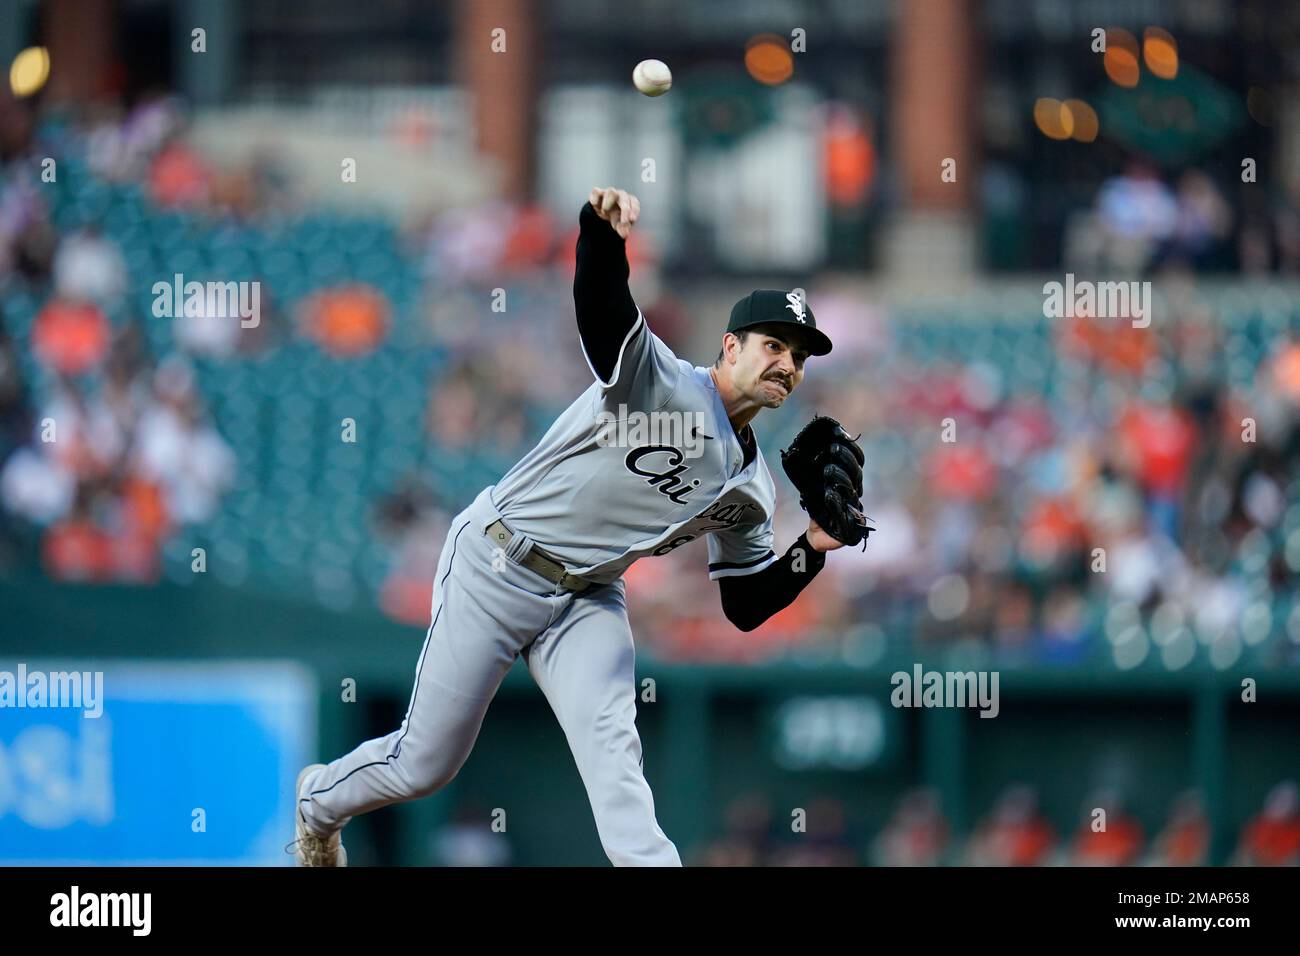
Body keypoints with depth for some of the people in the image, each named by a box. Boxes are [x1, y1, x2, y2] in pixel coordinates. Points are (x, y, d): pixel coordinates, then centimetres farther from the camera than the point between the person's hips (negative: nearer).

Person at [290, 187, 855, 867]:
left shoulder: (750, 489, 6)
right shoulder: (659, 376, -15)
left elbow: (746, 606, 10)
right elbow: (600, 302, -35)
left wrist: (813, 547, -8)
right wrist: (603, 228, -57)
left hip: (587, 600, 6)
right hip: (495, 569, -6)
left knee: (612, 750, -20)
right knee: (424, 765, 3)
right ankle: (320, 800, 33)